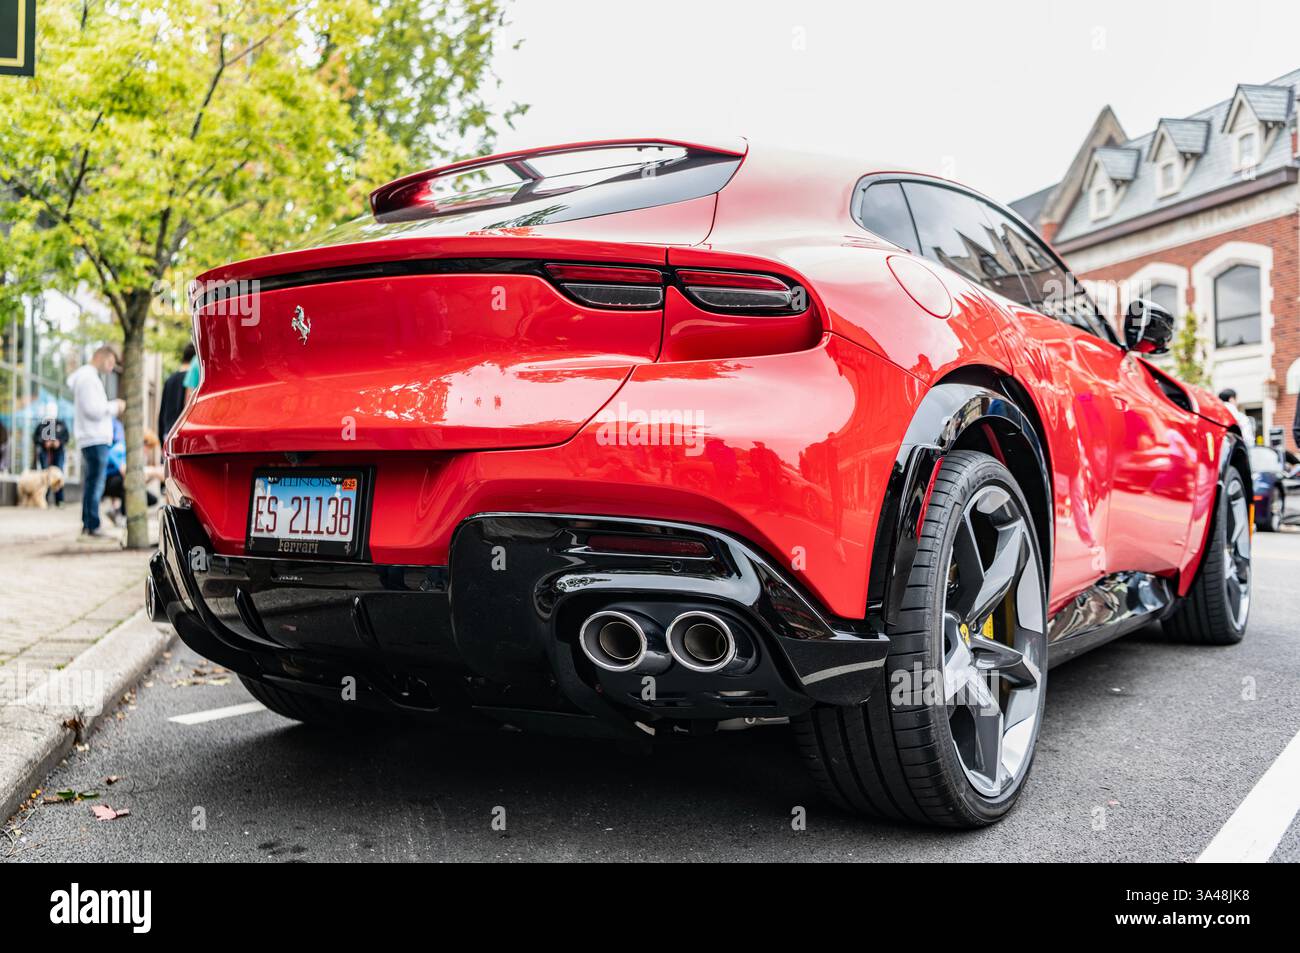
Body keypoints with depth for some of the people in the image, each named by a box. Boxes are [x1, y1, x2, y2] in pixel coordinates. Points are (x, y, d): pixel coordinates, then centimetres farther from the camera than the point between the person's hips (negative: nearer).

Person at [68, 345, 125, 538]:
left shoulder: (89, 377, 21)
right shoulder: (88, 378, -12)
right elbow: (93, 410, -19)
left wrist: (113, 407, 10)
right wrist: (115, 406, -8)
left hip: (92, 438, 11)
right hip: (95, 439, -11)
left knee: (90, 484, 13)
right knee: (95, 484, -9)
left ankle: (87, 524, 18)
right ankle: (92, 526, -8)